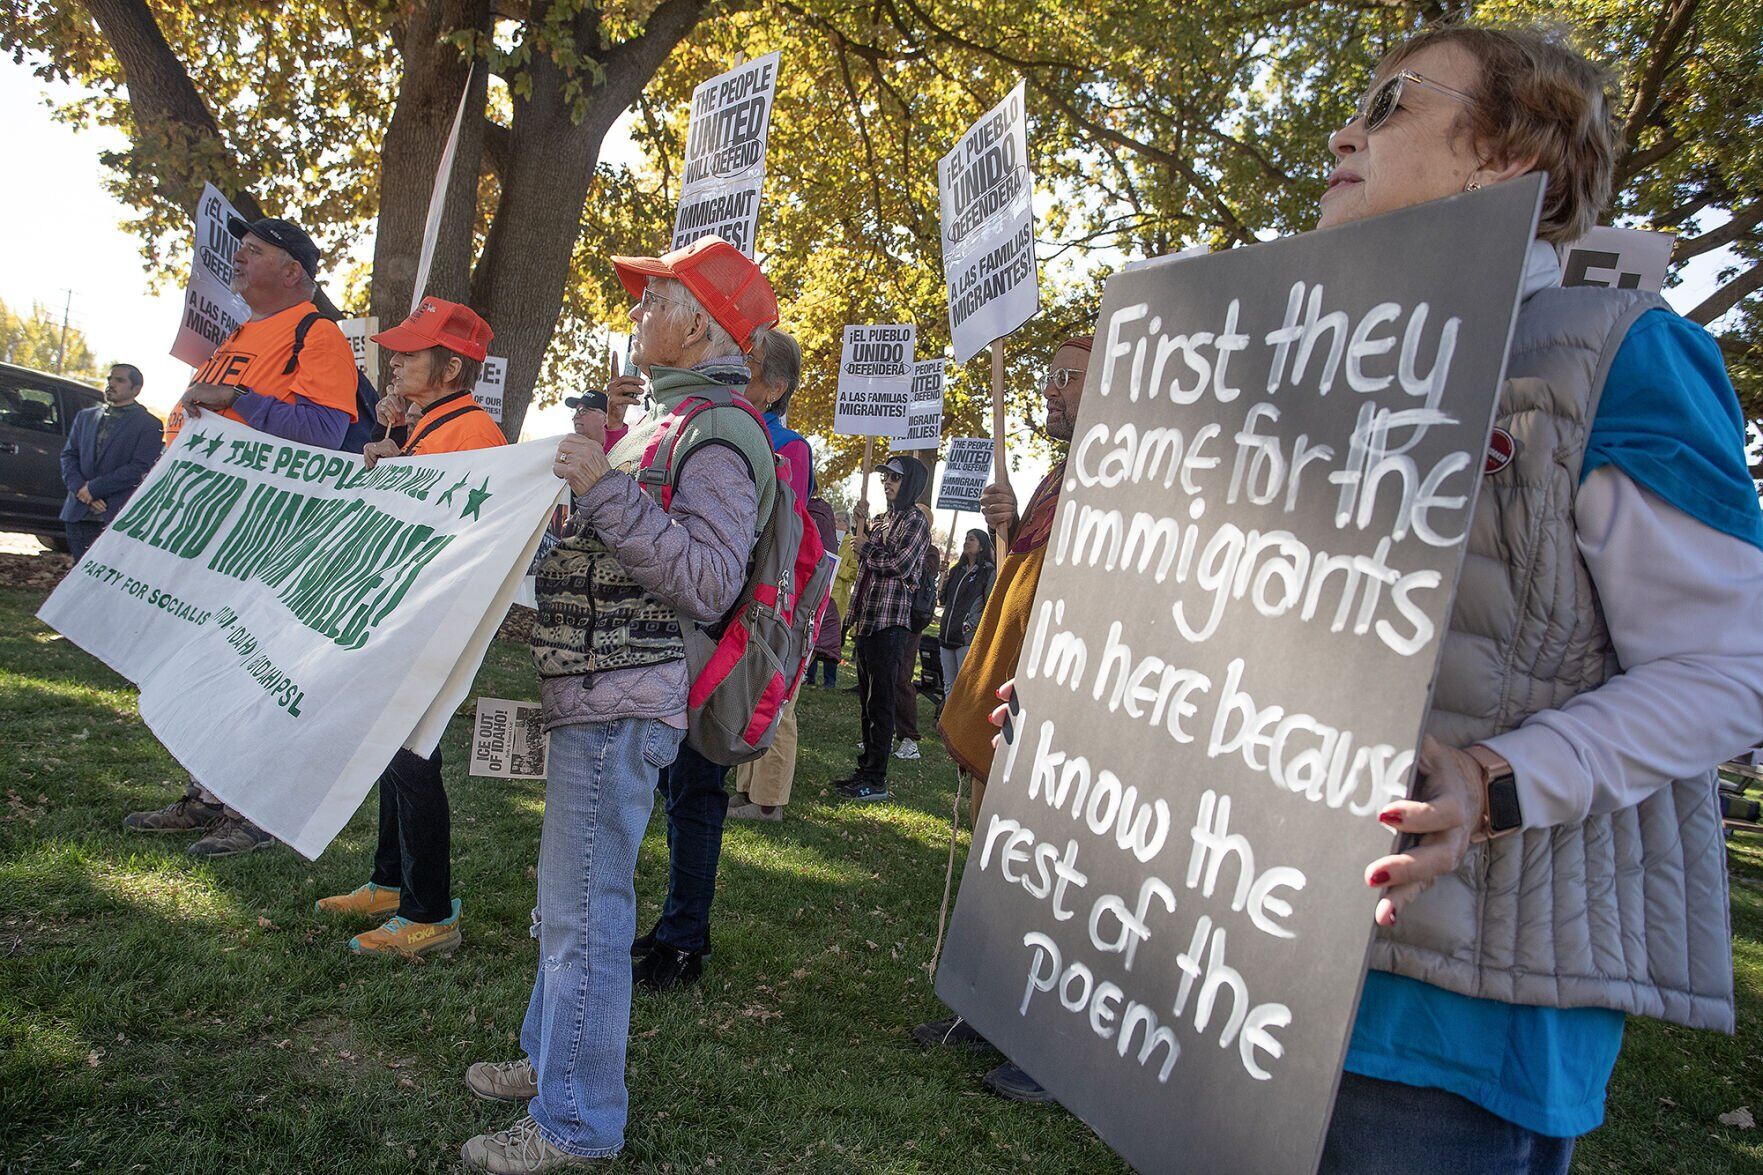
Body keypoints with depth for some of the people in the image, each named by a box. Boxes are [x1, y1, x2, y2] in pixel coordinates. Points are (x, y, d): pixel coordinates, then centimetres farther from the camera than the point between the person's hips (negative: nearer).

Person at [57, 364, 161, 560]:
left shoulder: (148, 424, 0)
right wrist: (80, 489, -5)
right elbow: (68, 455, 14)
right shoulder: (85, 416, 20)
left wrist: (94, 488, -12)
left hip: (118, 515, -6)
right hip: (79, 514, 6)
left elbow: (140, 468, -9)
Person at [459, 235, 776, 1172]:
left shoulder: (720, 434, -14)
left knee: (584, 911, -2)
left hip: (619, 707, -10)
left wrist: (607, 492, -26)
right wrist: (585, 479, 20)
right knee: (566, 900, 21)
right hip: (593, 698, 10)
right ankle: (551, 1060, 38)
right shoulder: (669, 422, 18)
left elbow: (709, 581, -25)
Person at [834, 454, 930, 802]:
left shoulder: (915, 522, -6)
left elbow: (901, 565, -17)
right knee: (867, 700, 13)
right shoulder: (882, 520, 19)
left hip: (889, 623, -9)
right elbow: (865, 560, 17)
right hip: (866, 620, 9)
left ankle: (876, 780, -4)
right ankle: (865, 769, 21)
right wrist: (859, 525, 6)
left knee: (880, 702, -7)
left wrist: (866, 547, -5)